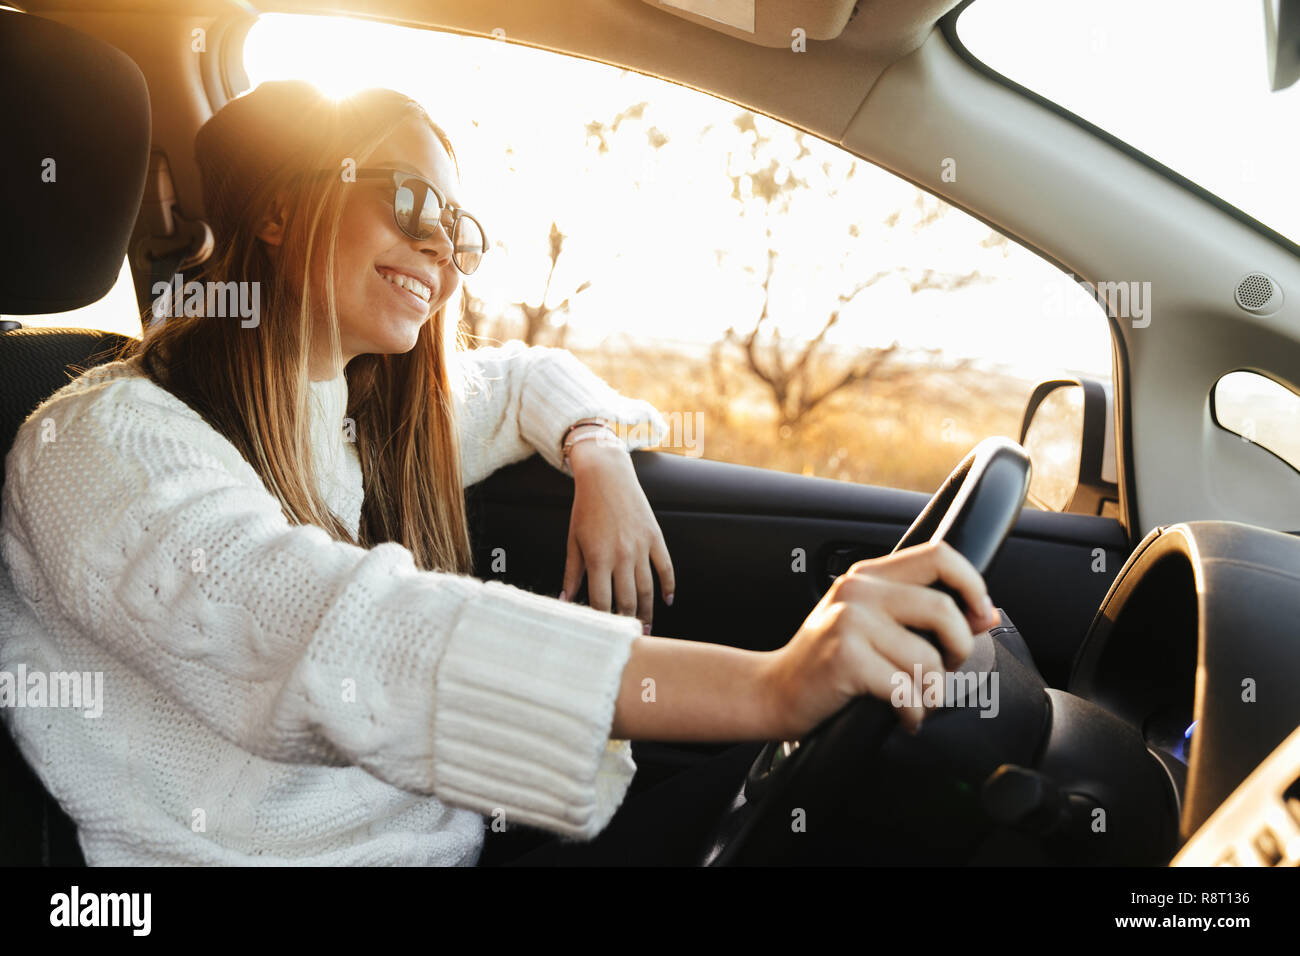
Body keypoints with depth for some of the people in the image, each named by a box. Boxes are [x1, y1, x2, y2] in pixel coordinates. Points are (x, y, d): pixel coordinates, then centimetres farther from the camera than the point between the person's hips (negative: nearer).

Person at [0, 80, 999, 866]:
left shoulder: (379, 416, 9)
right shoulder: (101, 446, -14)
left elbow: (527, 374, 27)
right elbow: (338, 640, -31)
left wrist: (598, 457, 2)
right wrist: (767, 684, -40)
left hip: (469, 837, 7)